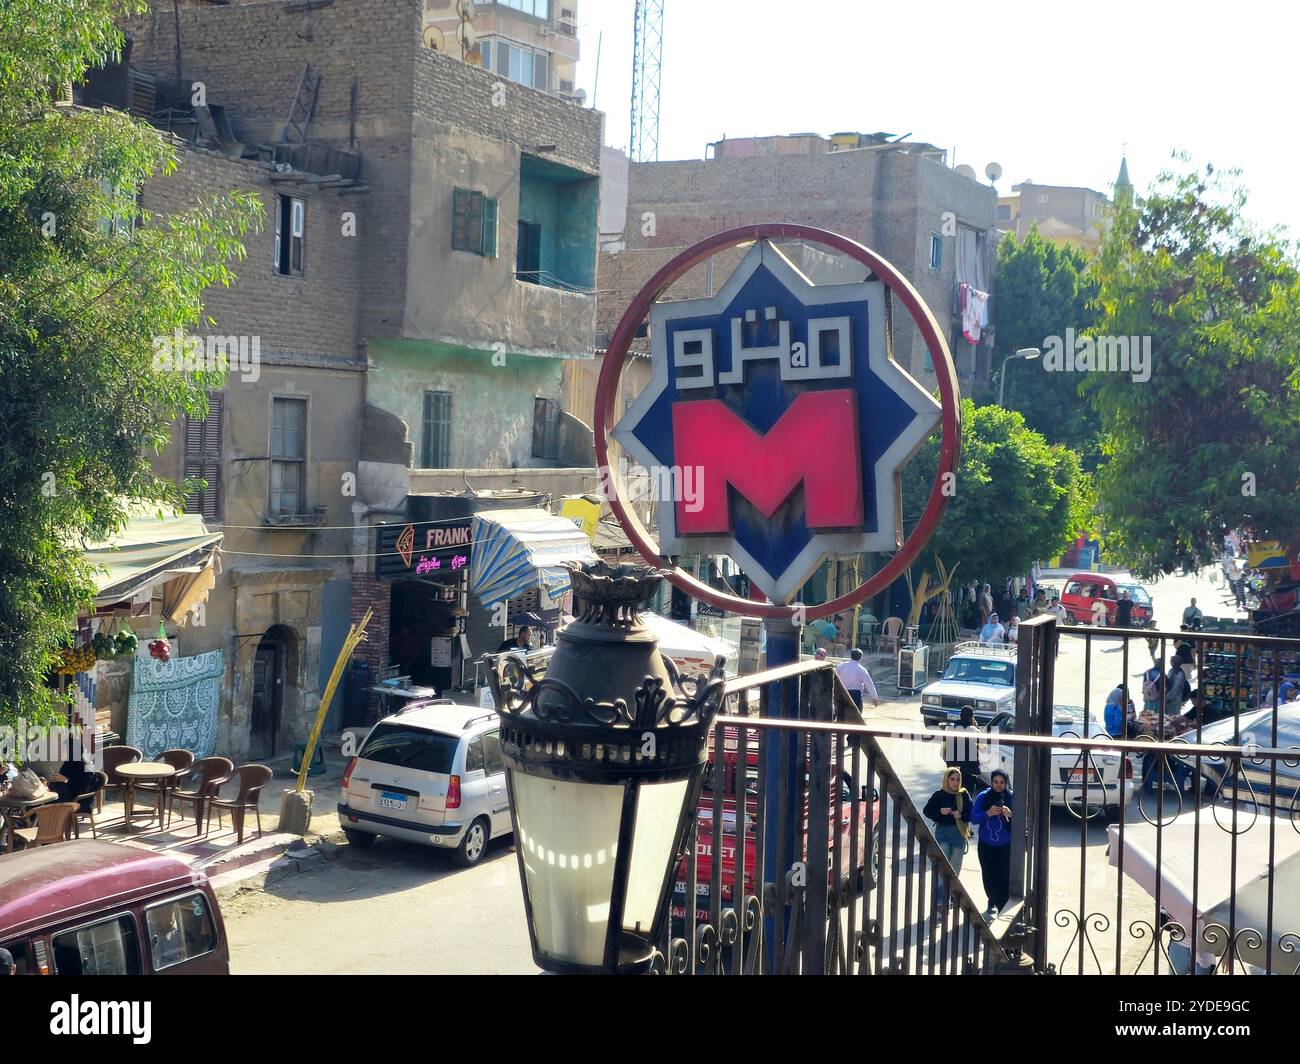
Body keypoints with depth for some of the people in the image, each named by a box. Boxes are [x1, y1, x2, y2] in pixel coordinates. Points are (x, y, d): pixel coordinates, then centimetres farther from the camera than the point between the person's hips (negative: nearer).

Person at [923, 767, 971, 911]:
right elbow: (927, 811, -1)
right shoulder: (939, 795, -4)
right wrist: (940, 811, -18)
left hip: (959, 834, 3)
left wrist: (961, 815, -17)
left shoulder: (964, 795, 1)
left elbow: (971, 813, 2)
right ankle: (939, 902, -12)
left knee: (955, 869, 11)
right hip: (942, 832, -2)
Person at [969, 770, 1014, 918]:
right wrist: (988, 813, -21)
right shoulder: (983, 797, -2)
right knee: (988, 877, 12)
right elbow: (973, 818, -6)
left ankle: (996, 906, 4)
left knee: (1003, 878, -10)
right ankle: (993, 904, 36)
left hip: (1005, 846, -2)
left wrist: (1010, 814, -28)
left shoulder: (1012, 798, -6)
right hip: (986, 845, 2)